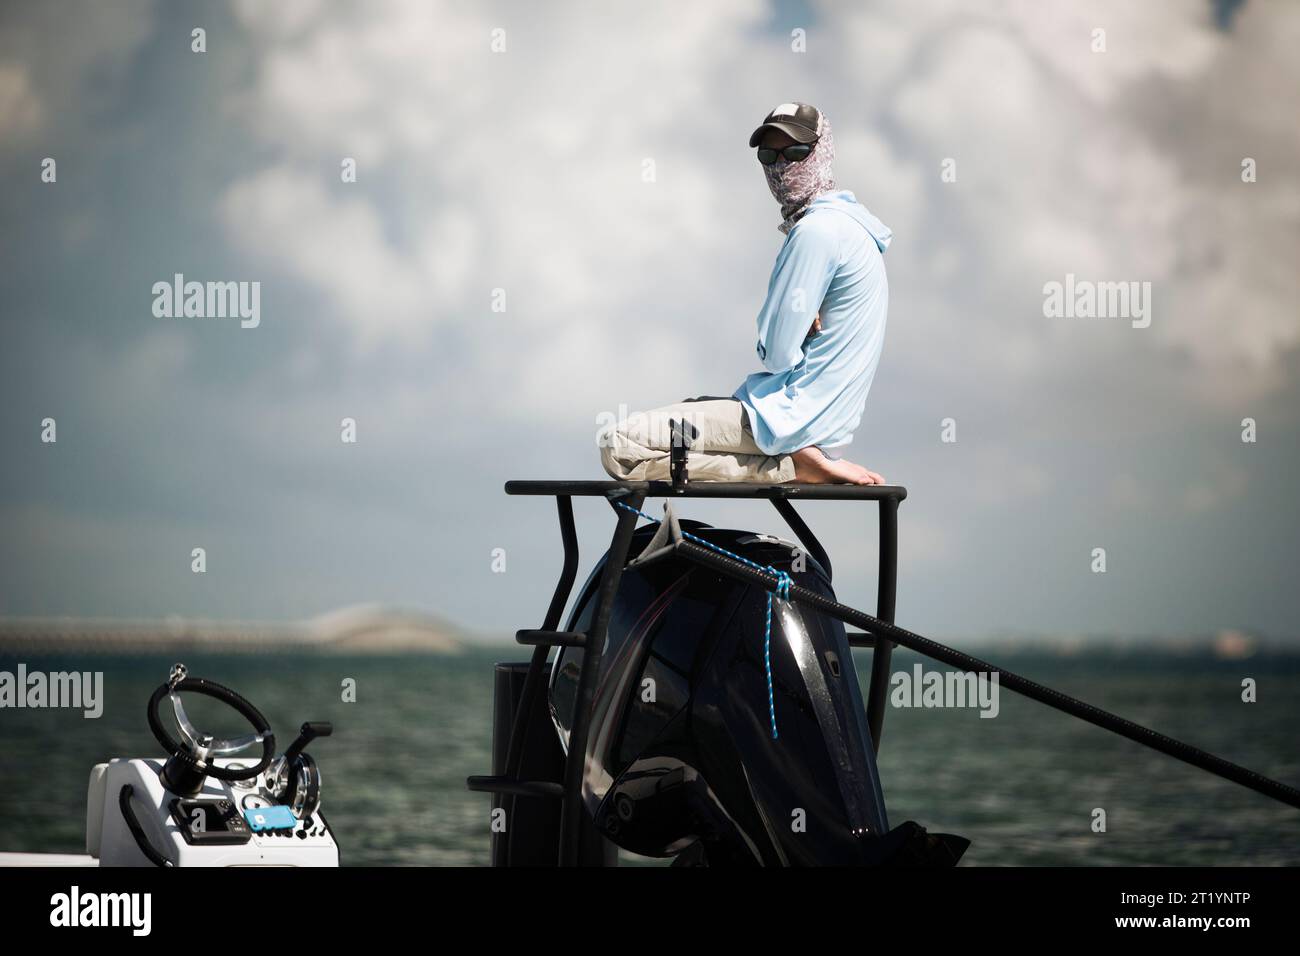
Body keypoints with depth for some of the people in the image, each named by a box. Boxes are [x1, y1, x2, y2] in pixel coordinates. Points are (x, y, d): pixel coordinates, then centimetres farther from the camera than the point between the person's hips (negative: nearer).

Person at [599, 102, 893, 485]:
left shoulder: (817, 231, -16)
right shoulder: (848, 223, 16)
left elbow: (776, 353, -17)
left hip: (791, 418, -10)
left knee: (617, 445, -17)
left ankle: (792, 464, -13)